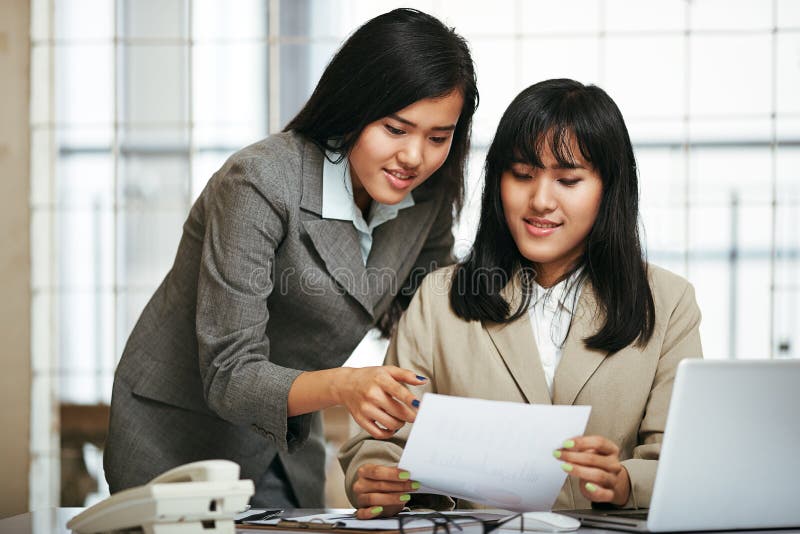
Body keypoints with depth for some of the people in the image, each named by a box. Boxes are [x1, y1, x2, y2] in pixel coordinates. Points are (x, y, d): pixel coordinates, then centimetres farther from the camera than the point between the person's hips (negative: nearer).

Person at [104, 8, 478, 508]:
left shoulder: (430, 197, -8)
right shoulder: (260, 184, -27)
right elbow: (229, 376, -30)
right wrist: (342, 386, -47)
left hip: (292, 448, 6)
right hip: (178, 443, -6)